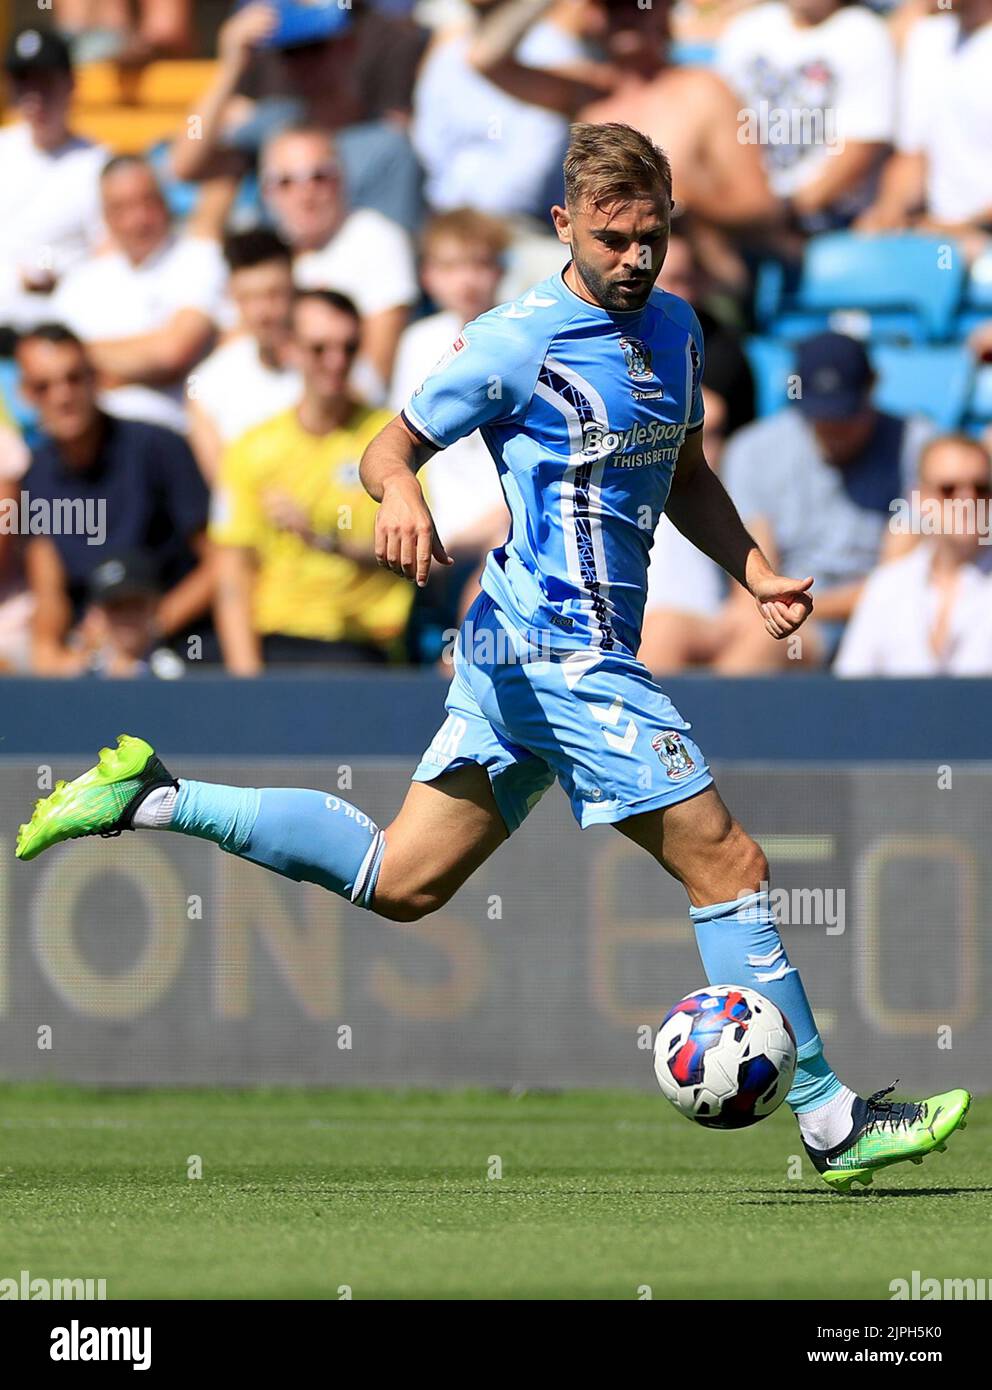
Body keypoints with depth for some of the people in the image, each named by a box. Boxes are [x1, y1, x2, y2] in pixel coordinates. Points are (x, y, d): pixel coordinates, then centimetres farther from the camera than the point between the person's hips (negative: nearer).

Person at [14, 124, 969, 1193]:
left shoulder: (673, 327, 14)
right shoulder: (518, 342, -10)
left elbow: (685, 479, 26)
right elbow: (393, 443, -5)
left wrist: (756, 573, 11)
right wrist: (398, 492, -28)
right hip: (563, 653, -9)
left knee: (400, 881, 12)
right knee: (727, 865, -7)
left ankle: (156, 801, 15)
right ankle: (830, 1123, -2)